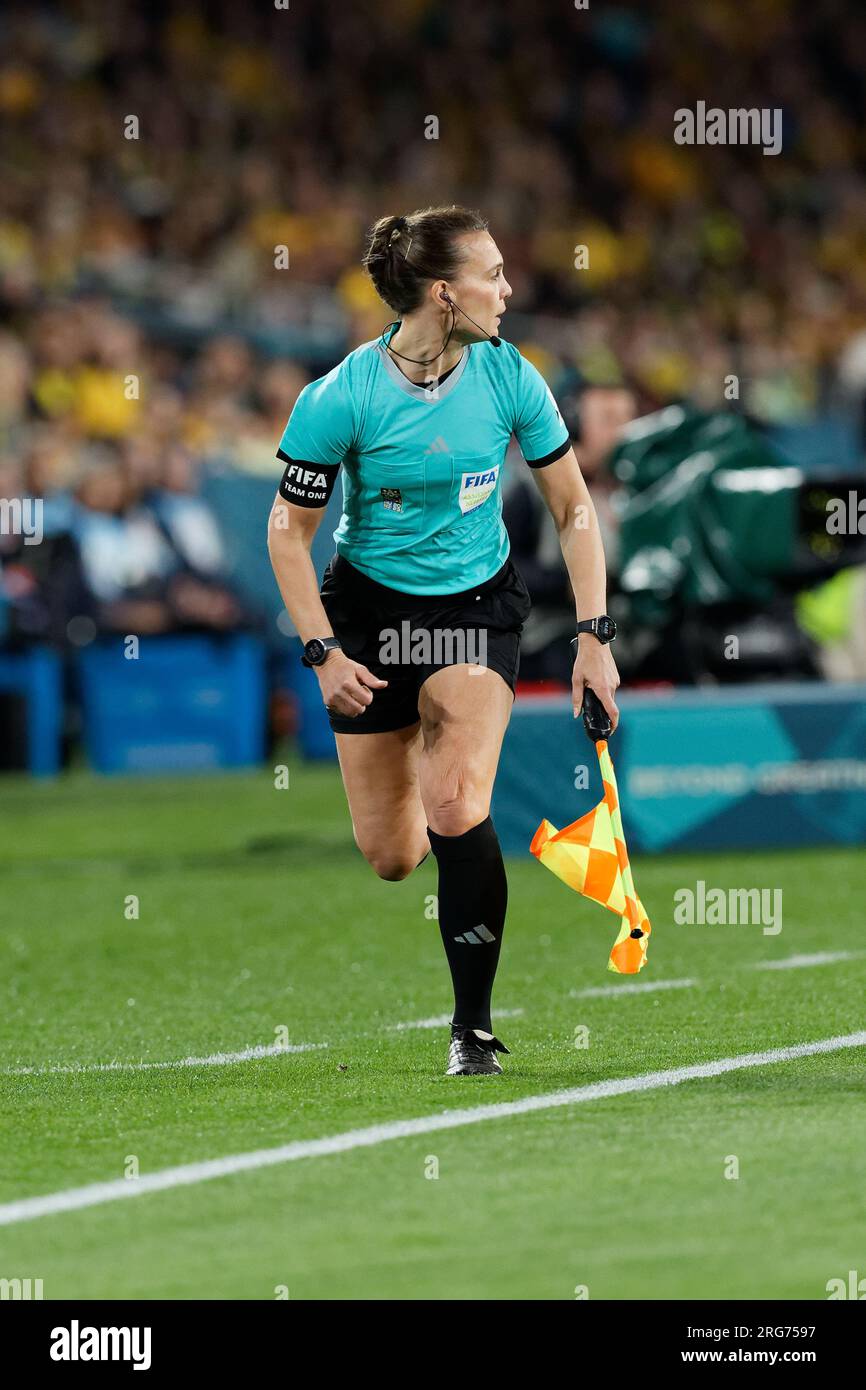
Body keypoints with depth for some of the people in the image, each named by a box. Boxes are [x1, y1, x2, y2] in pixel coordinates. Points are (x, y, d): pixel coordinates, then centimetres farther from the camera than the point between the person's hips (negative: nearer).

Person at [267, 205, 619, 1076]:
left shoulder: (509, 378, -12)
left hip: (478, 604, 0)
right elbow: (288, 530, -7)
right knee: (390, 857, 3)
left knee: (456, 810, -22)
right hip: (371, 606, 0)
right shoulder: (342, 398, -18)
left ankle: (474, 1025, -10)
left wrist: (594, 635, -7)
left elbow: (572, 506, -1)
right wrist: (321, 652, -13)